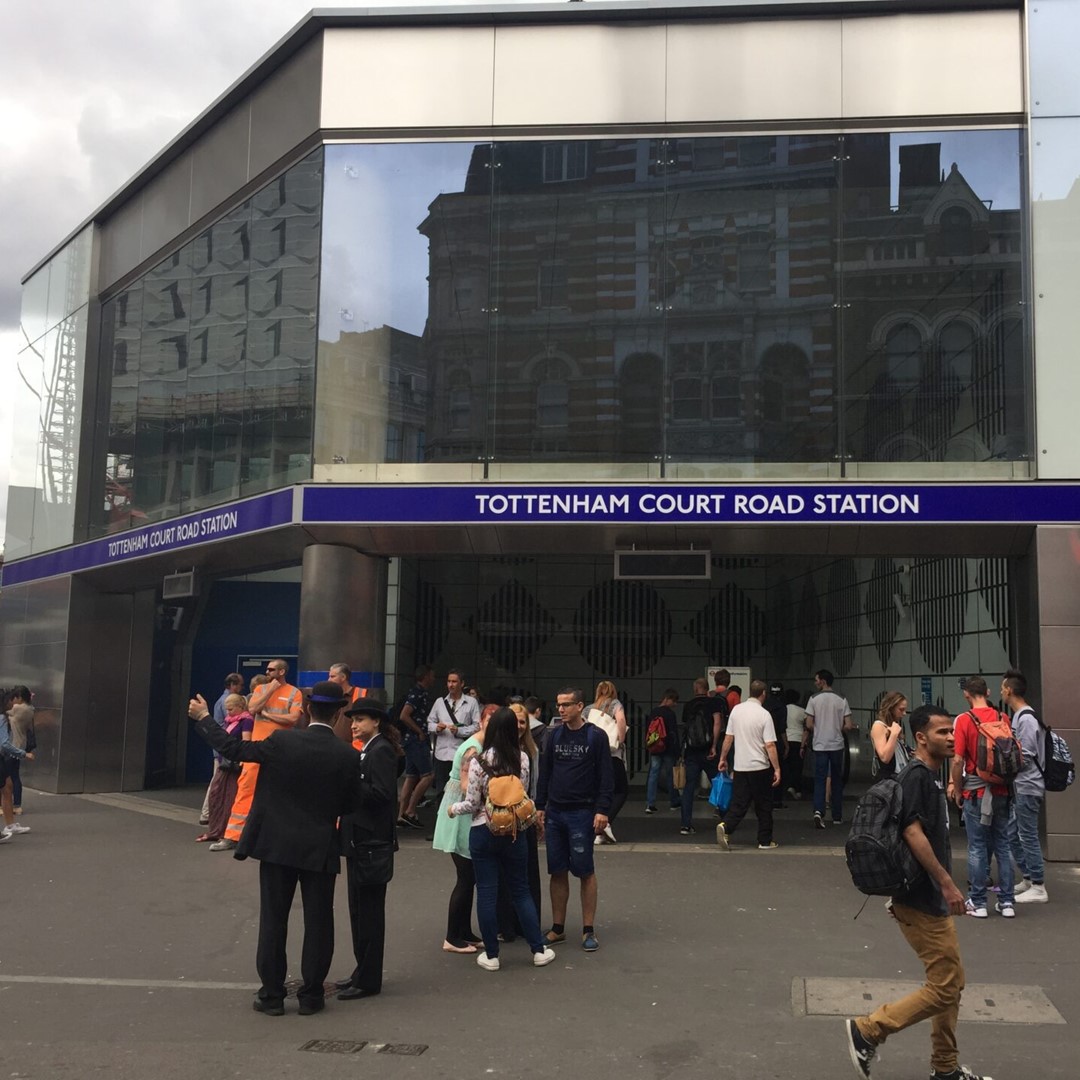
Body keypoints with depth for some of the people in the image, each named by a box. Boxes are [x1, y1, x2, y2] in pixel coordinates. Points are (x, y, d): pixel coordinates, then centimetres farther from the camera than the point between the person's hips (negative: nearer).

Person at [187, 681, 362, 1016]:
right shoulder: (348, 756, -9)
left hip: (277, 845, 0)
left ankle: (272, 994, 15)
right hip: (320, 849, 0)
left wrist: (203, 718, 9)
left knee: (273, 920, 10)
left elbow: (233, 748, -4)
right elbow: (349, 805, 0)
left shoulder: (282, 741, -11)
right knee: (317, 922, 10)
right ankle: (311, 994, 15)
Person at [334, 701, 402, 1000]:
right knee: (360, 911, 16)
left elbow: (381, 794, -23)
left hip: (372, 844, -10)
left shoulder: (381, 751, -14)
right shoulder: (368, 751, 15)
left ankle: (368, 980, 7)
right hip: (360, 841, 10)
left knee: (369, 913, -1)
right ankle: (363, 972, 26)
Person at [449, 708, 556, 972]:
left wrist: (453, 808, 8)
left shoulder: (478, 761, -14)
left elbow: (472, 803, -11)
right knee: (521, 891, 13)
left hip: (483, 832, -2)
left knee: (486, 892, 6)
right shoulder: (522, 759, -5)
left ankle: (491, 955, 12)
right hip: (513, 832, 3)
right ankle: (539, 950, 16)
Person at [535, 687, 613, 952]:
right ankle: (558, 928, 17)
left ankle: (588, 930, 10)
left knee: (585, 871, 0)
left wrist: (602, 810, -13)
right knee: (557, 872, 8)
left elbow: (606, 777, -6)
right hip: (554, 812, 4)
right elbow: (544, 773, 12)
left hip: (582, 813, -4)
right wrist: (540, 806, 8)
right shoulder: (554, 736, 7)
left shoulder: (596, 737, -5)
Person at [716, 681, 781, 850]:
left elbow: (728, 738, 6)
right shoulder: (764, 714, -12)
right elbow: (770, 745, -15)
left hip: (740, 766, 4)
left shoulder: (736, 710, 2)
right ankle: (765, 841, 14)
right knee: (763, 806, 8)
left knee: (739, 803, 6)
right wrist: (777, 769, -11)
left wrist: (723, 758, 17)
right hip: (760, 767, -4)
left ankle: (725, 827, -16)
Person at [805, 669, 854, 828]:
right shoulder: (841, 700, 0)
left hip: (820, 745, -2)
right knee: (837, 781, 13)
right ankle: (837, 816, 19)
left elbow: (809, 725, -8)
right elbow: (849, 726, -4)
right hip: (837, 745, 2)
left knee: (820, 780, 0)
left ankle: (818, 811, -19)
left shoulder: (814, 699, -6)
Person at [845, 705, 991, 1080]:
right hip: (921, 900, -10)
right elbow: (913, 833, -24)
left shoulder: (930, 776, 13)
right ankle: (867, 1030, 1)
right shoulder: (916, 775, -17)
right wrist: (947, 883, -22)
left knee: (951, 983, 15)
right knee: (944, 986, -6)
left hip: (931, 898, 10)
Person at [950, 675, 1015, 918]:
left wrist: (957, 790, 0)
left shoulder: (964, 720, -11)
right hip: (1002, 791, 4)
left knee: (977, 847, 4)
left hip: (975, 791, -4)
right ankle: (1006, 902, 14)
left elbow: (958, 760, -13)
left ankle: (978, 903, 8)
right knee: (1003, 845, 11)